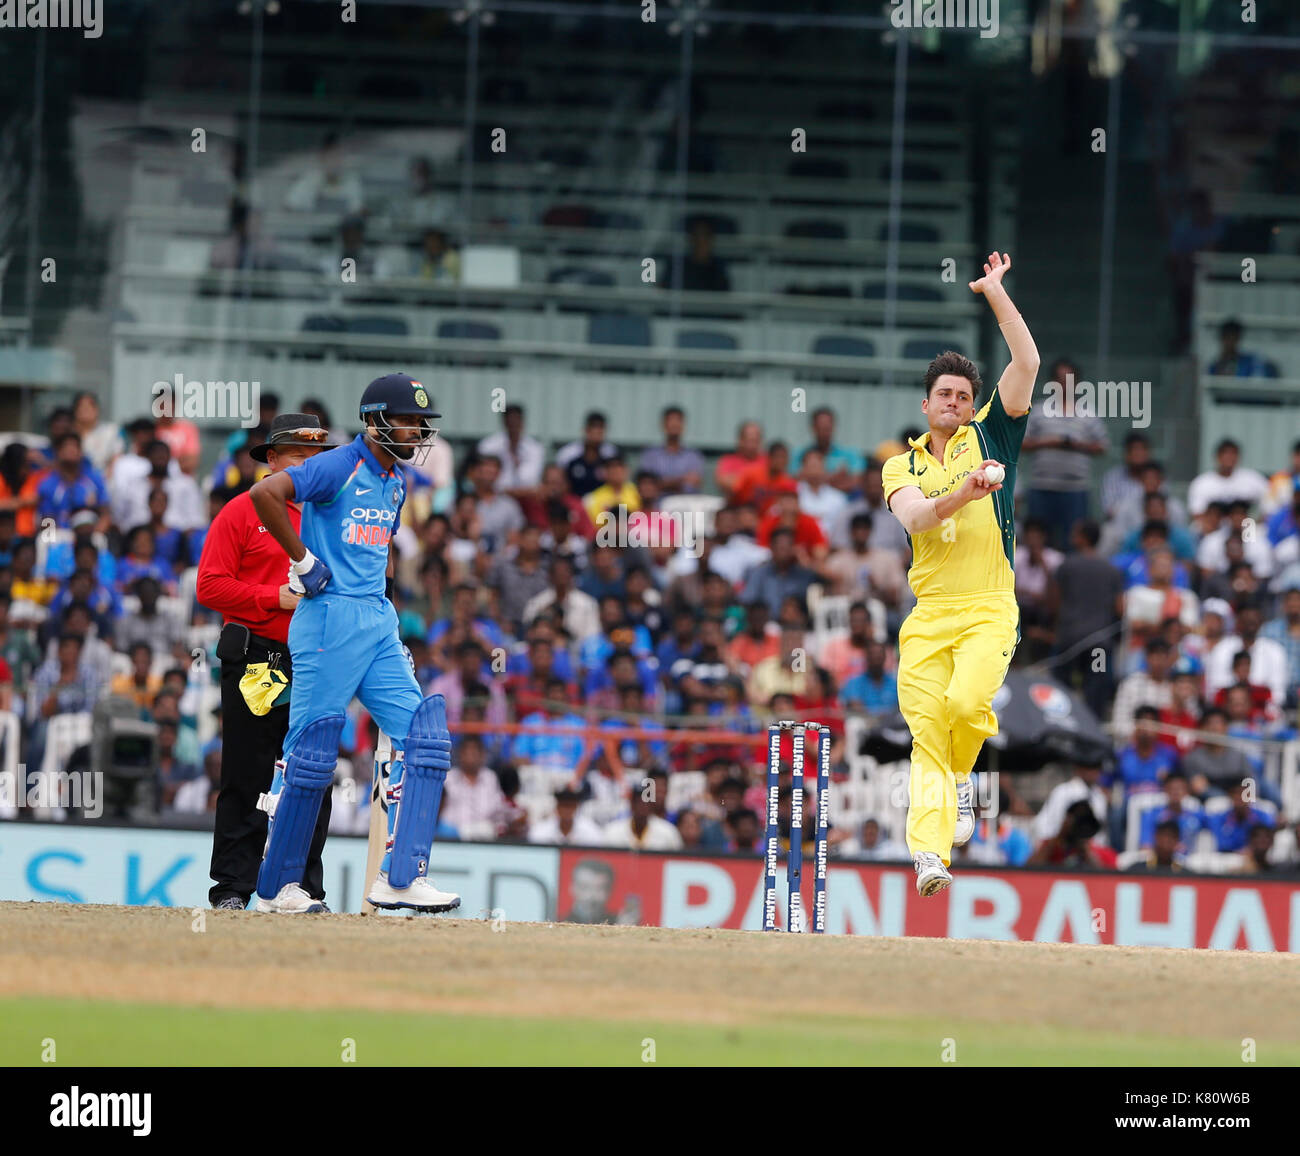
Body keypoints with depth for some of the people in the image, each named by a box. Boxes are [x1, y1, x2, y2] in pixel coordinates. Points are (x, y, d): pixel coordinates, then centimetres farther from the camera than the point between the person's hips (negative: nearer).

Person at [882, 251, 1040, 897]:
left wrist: (994, 293, -5)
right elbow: (911, 515, -8)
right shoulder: (902, 466, 14)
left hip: (989, 611, -2)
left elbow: (1026, 363, -2)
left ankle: (960, 775, 7)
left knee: (965, 701, -25)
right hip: (928, 615, 2)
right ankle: (929, 852, -13)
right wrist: (962, 494, -25)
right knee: (925, 725, -9)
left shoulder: (990, 437, 9)